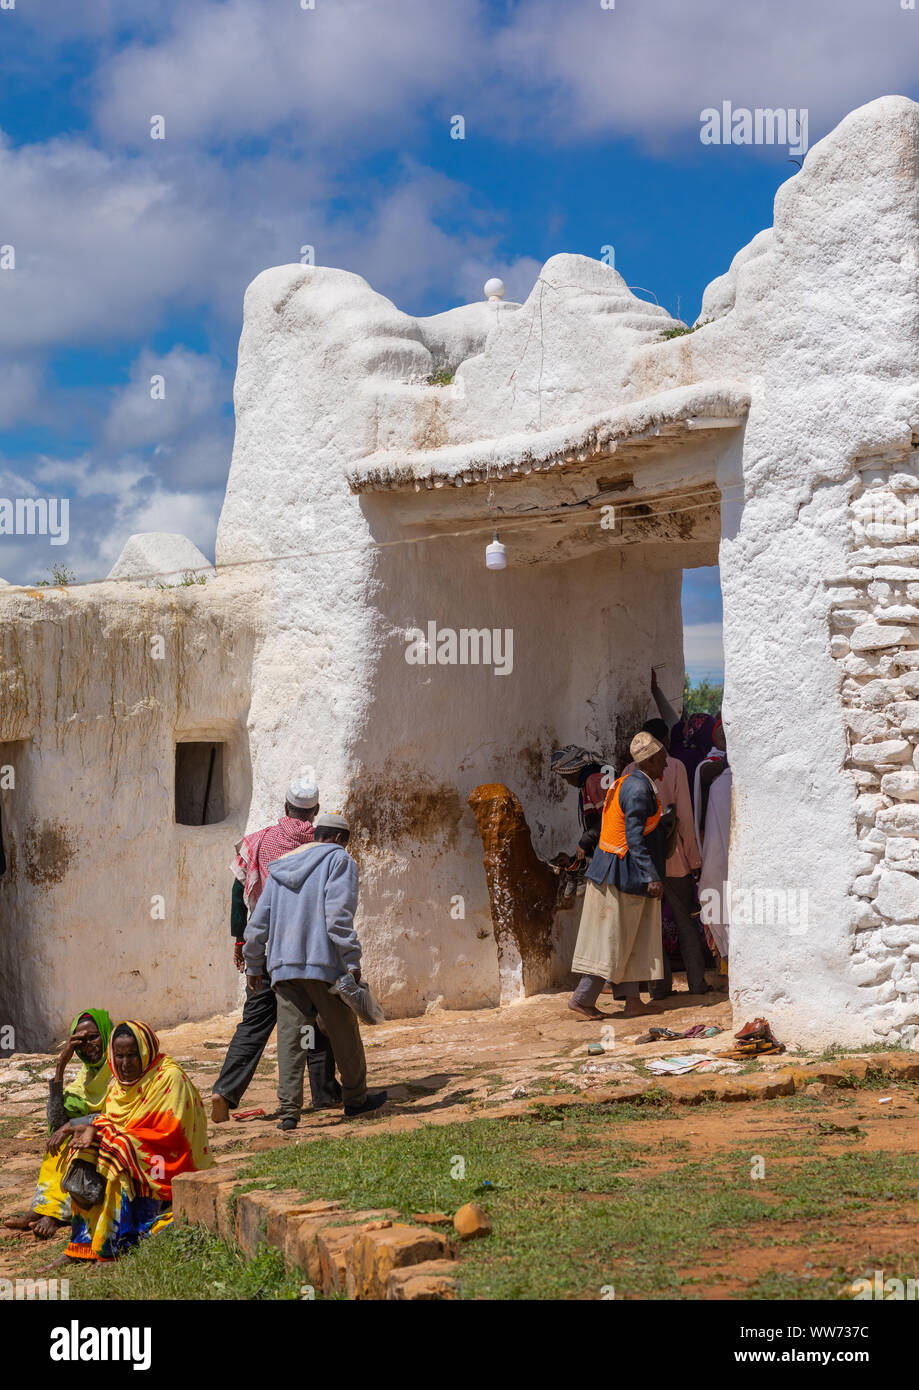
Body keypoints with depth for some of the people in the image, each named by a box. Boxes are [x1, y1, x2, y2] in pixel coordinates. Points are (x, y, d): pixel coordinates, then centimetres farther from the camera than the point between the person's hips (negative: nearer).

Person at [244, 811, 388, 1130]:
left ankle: (289, 1109, -6)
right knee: (344, 1034, 10)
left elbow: (258, 922, 18)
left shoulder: (280, 868, 19)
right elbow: (338, 915, -13)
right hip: (324, 962, -5)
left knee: (290, 1037, 2)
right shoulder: (339, 860, 1)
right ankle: (356, 1098, 22)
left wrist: (254, 965, 28)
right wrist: (352, 961, -14)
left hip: (283, 966, 5)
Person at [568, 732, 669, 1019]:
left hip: (613, 869, 10)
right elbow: (634, 838, -22)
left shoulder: (627, 783, 13)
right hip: (625, 872, -10)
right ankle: (582, 997, -2)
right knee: (614, 938, -4)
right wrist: (652, 876, -22)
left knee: (632, 938, 12)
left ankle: (633, 1000, 15)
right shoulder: (639, 789, -18)